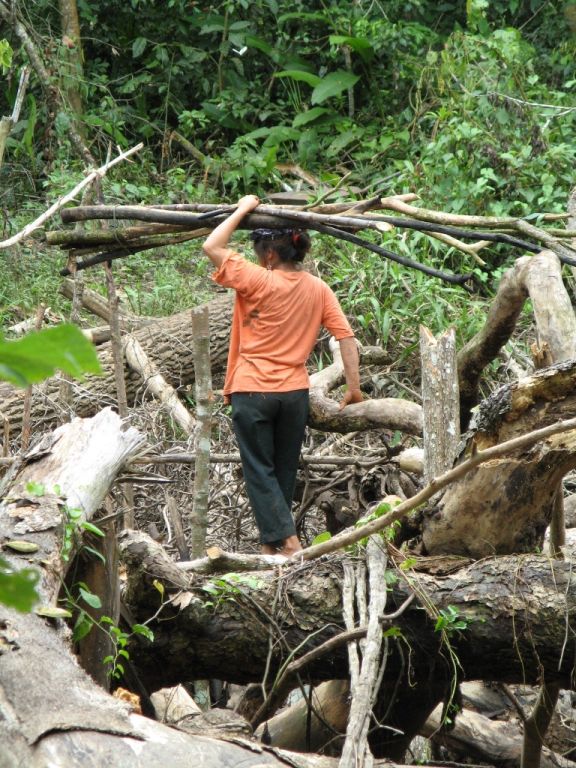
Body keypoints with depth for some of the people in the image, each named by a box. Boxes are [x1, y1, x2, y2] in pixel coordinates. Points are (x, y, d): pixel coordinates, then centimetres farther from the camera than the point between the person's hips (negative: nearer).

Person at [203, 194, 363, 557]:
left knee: (260, 471, 1)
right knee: (285, 470, 14)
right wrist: (354, 387, 4)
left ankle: (287, 540, -12)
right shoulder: (318, 289, 1)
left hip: (253, 391, -5)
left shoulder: (258, 281, -13)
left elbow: (212, 246, -10)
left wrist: (243, 209, -1)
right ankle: (272, 544, 20)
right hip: (295, 392, 5)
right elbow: (346, 336, -1)